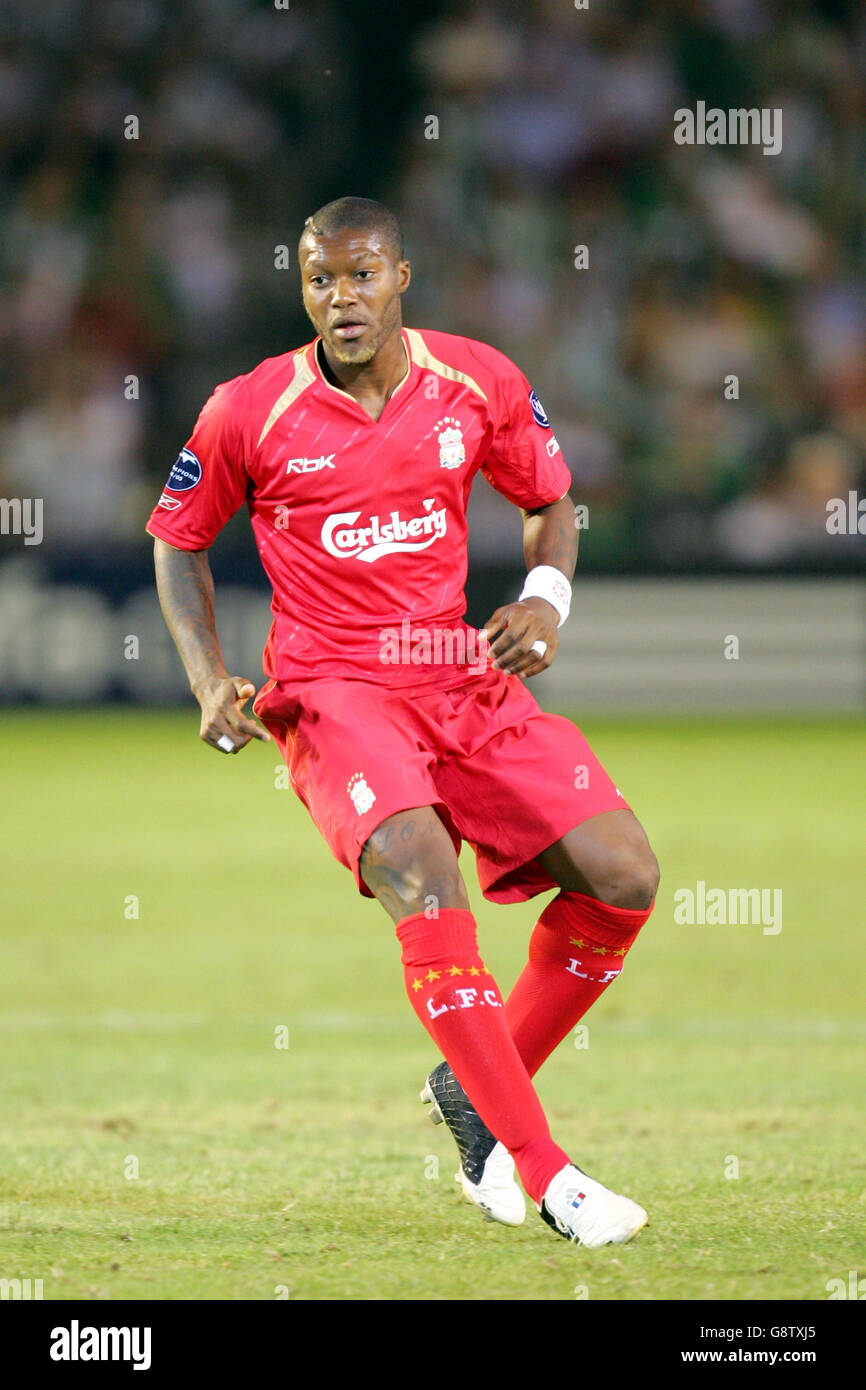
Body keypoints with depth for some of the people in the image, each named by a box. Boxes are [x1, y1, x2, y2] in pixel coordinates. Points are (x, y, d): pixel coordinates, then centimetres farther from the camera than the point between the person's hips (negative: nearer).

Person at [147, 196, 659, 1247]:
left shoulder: (478, 383, 2)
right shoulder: (251, 412, -4)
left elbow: (549, 499, 18)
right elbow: (178, 537, 11)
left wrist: (545, 599, -3)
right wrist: (210, 683, -1)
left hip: (465, 679, 4)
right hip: (330, 692, -4)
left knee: (624, 877, -11)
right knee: (421, 870, -31)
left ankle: (476, 1091, 11)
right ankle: (544, 1174, -30)